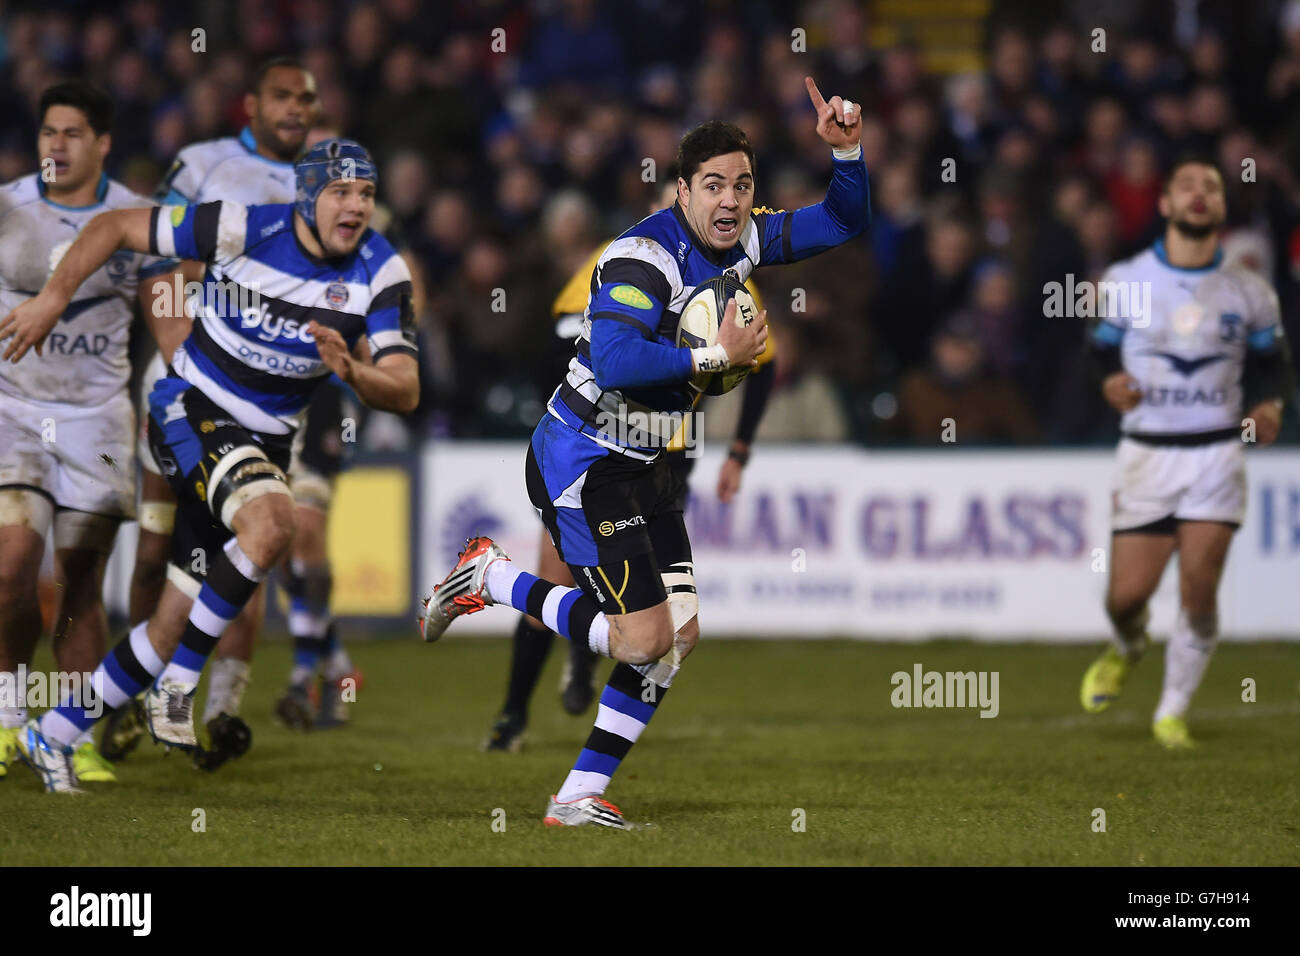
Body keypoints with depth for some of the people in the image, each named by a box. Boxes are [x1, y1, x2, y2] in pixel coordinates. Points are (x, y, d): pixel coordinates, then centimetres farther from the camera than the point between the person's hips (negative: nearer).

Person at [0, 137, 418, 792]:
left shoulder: (381, 273, -8)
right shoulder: (244, 229, -16)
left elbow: (404, 393, -12)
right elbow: (115, 227, -5)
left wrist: (353, 371, -33)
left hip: (264, 441, 5)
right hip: (190, 411, -5)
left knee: (173, 626, 5)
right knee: (272, 522, -34)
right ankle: (175, 686, -21)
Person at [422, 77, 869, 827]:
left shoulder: (742, 240, 3)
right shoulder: (644, 257, -23)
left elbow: (843, 223, 14)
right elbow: (615, 362, -37)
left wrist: (847, 151, -5)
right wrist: (717, 357, -29)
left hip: (641, 465, 9)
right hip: (583, 462, -9)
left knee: (679, 635, 3)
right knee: (642, 640, -14)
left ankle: (581, 797, 8)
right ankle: (490, 577, 6)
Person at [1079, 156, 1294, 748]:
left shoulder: (1248, 293, 3)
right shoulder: (1124, 282, 1)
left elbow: (1273, 365, 14)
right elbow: (1101, 352, 10)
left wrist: (1269, 407, -6)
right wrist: (1110, 384, -12)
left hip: (1217, 451, 0)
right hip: (1145, 451, 0)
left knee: (1199, 592, -11)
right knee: (1126, 597, -2)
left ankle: (1172, 713, 6)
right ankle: (1127, 652, 36)